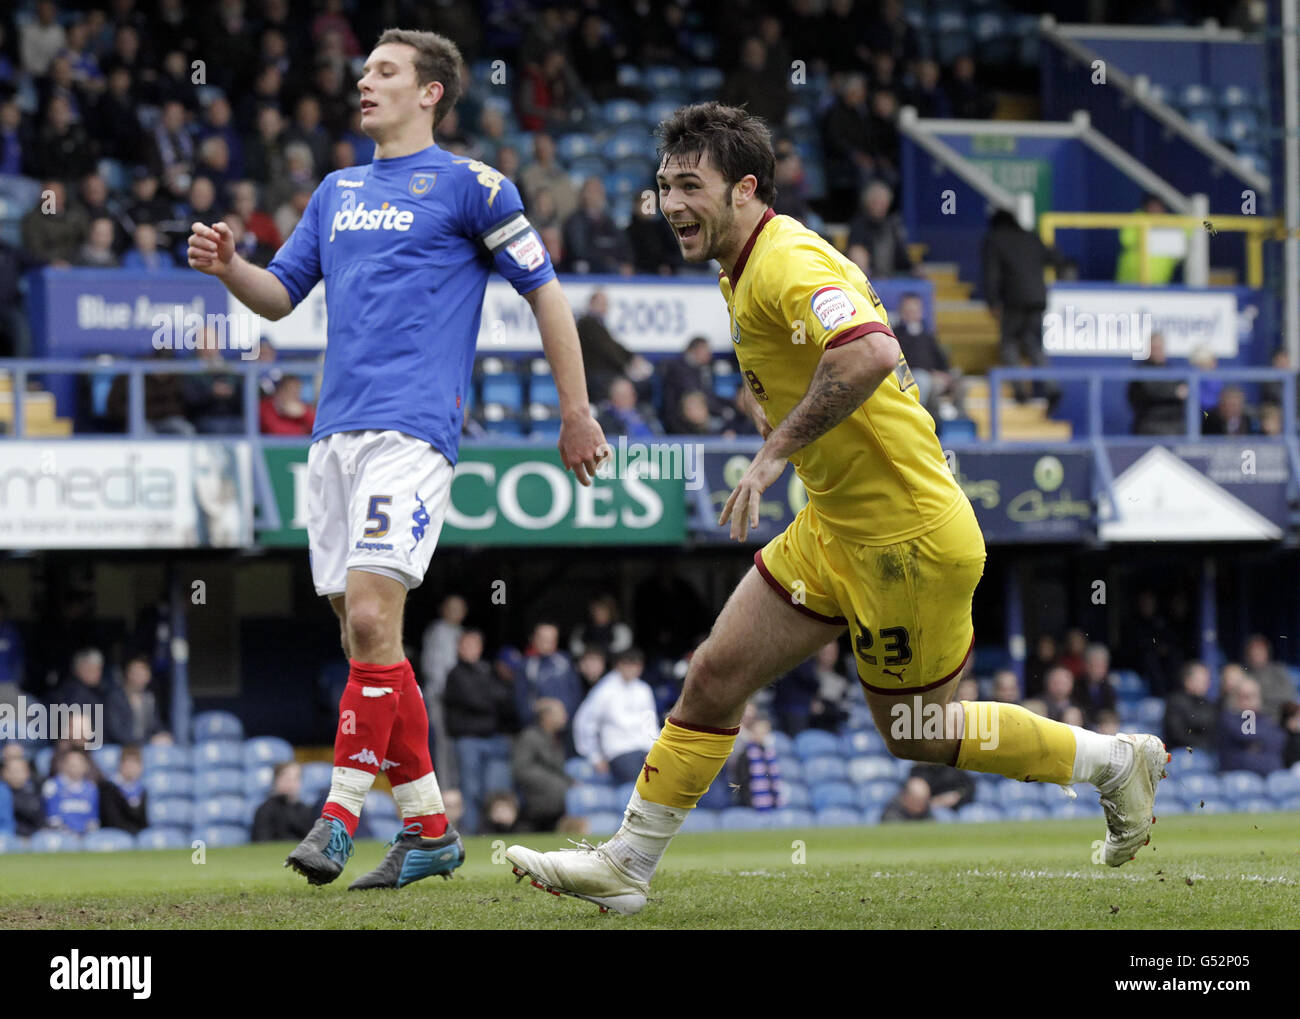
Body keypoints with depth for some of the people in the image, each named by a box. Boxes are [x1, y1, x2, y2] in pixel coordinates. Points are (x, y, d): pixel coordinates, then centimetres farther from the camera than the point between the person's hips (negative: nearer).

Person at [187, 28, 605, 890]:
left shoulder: (467, 185, 1)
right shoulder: (338, 191, 21)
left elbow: (545, 291, 3)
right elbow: (280, 295, 22)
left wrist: (577, 413, 2)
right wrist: (228, 267, 0)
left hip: (410, 430, -7)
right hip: (336, 431, 7)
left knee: (371, 616, -18)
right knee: (361, 632, 6)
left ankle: (342, 812, -15)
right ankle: (430, 830, 12)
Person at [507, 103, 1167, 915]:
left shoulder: (787, 262, -21)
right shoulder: (749, 269, 10)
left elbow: (870, 353, -39)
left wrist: (778, 447, -33)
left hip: (909, 539, -9)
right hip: (835, 529, 9)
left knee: (916, 732, 6)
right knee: (715, 676, 3)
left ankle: (1115, 759, 23)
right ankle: (628, 864, 9)